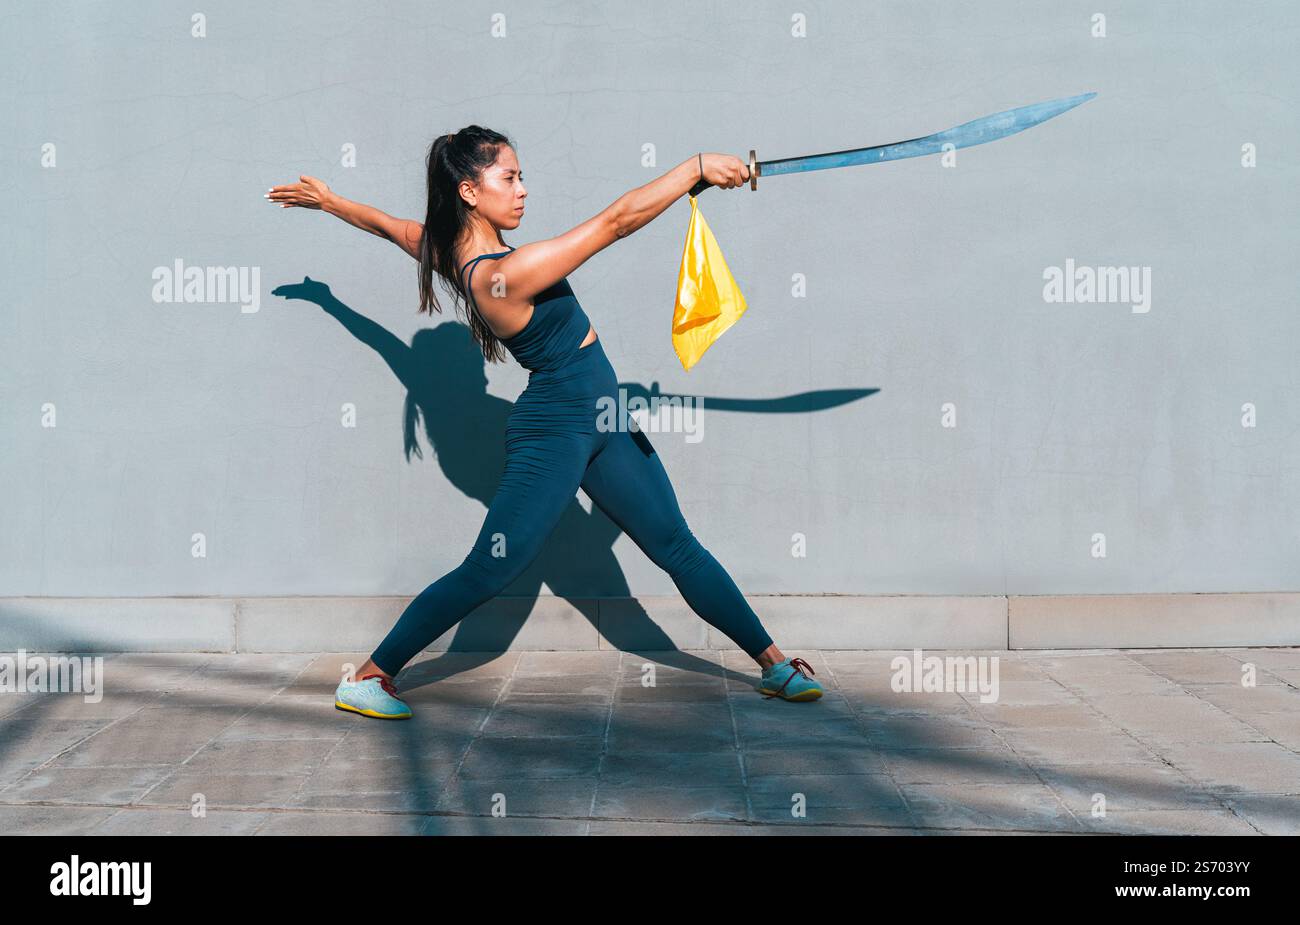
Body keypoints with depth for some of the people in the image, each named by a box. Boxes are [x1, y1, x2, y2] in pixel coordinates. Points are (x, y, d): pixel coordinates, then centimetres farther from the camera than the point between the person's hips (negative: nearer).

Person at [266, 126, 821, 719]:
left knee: (676, 546, 11)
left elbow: (385, 223, 18)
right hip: (555, 432, -10)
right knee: (487, 573, -3)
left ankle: (774, 664, 19)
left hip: (601, 424, 10)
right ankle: (366, 679, 10)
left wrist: (327, 200, 37)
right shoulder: (505, 274, -27)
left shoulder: (449, 250, -1)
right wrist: (698, 166, -23)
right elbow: (619, 219, -29)